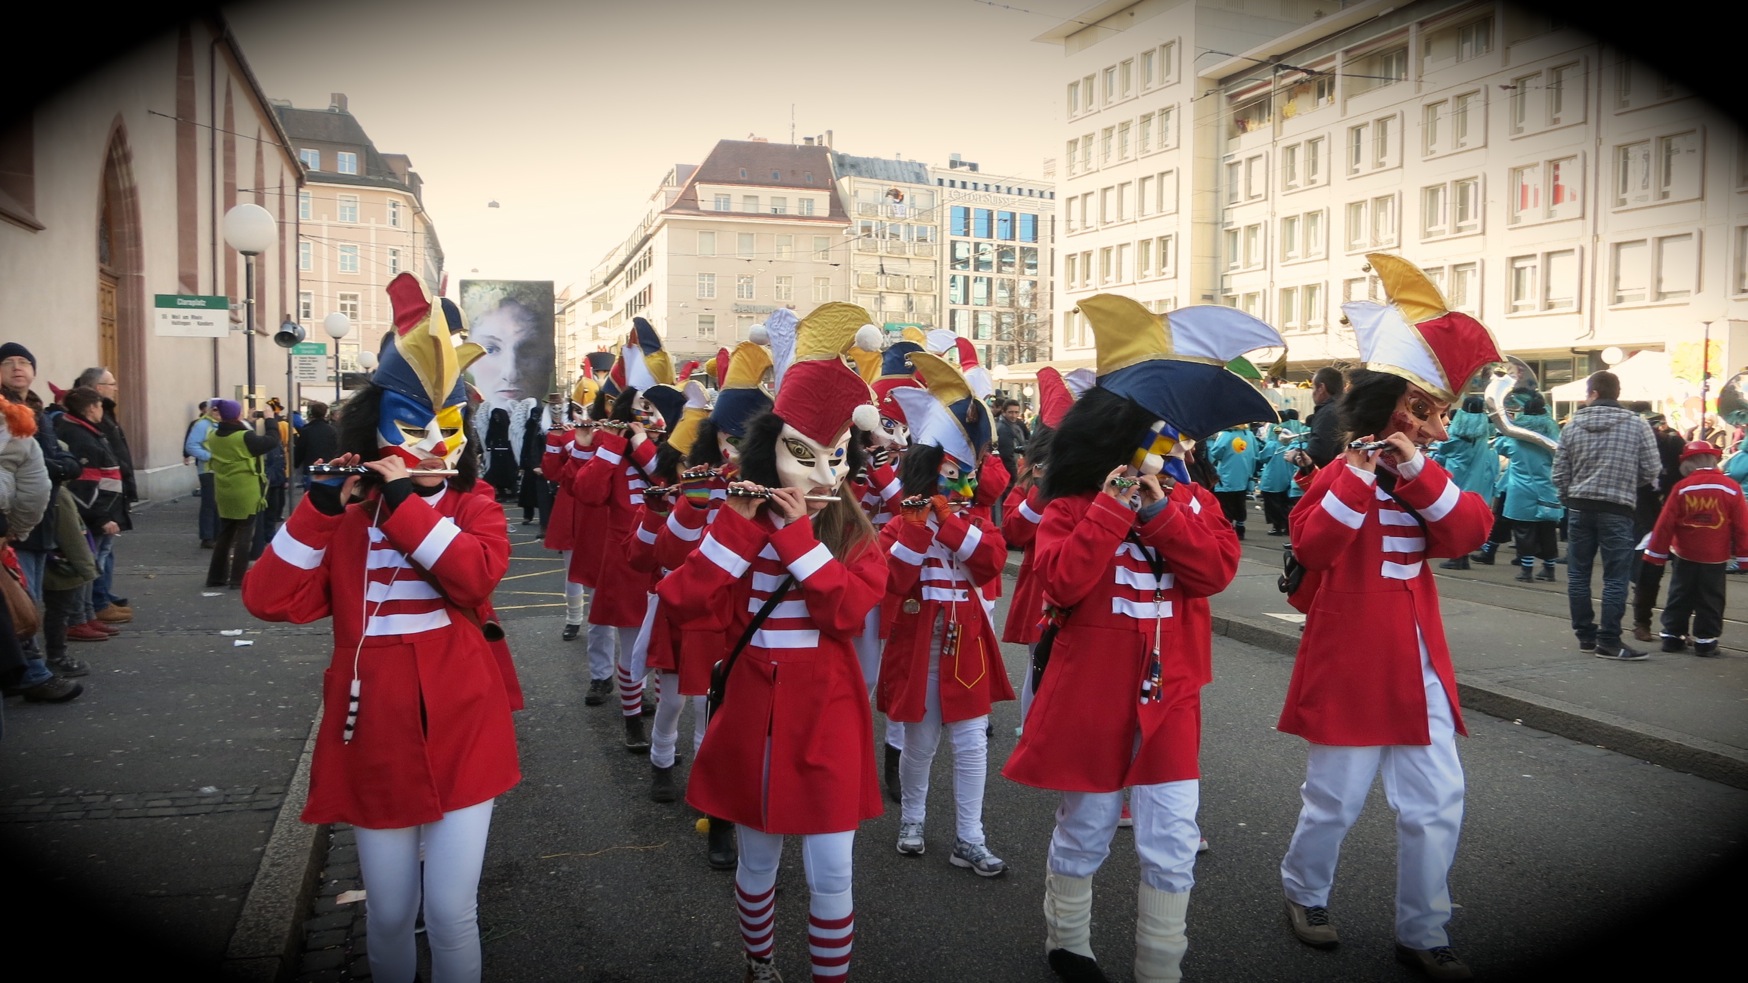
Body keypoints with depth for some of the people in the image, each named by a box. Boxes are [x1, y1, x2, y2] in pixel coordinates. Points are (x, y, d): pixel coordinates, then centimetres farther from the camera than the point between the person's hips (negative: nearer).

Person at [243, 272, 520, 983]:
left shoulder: (473, 508, 0)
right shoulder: (342, 519, 3)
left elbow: (477, 574, -21)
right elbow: (268, 600, -9)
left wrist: (405, 500, -22)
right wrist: (320, 507, -15)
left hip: (461, 734, -1)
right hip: (377, 739, 2)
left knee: (451, 913, 0)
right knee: (390, 914, 13)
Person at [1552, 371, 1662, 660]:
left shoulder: (1573, 425, 1)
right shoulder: (1637, 425, -4)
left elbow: (1559, 473, 2)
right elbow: (1651, 471, -3)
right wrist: (1626, 483, 17)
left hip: (1579, 507, 2)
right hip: (1617, 510, -2)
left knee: (1578, 574, 10)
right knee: (1615, 578, 2)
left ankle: (1585, 635, 16)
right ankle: (1608, 641, 1)